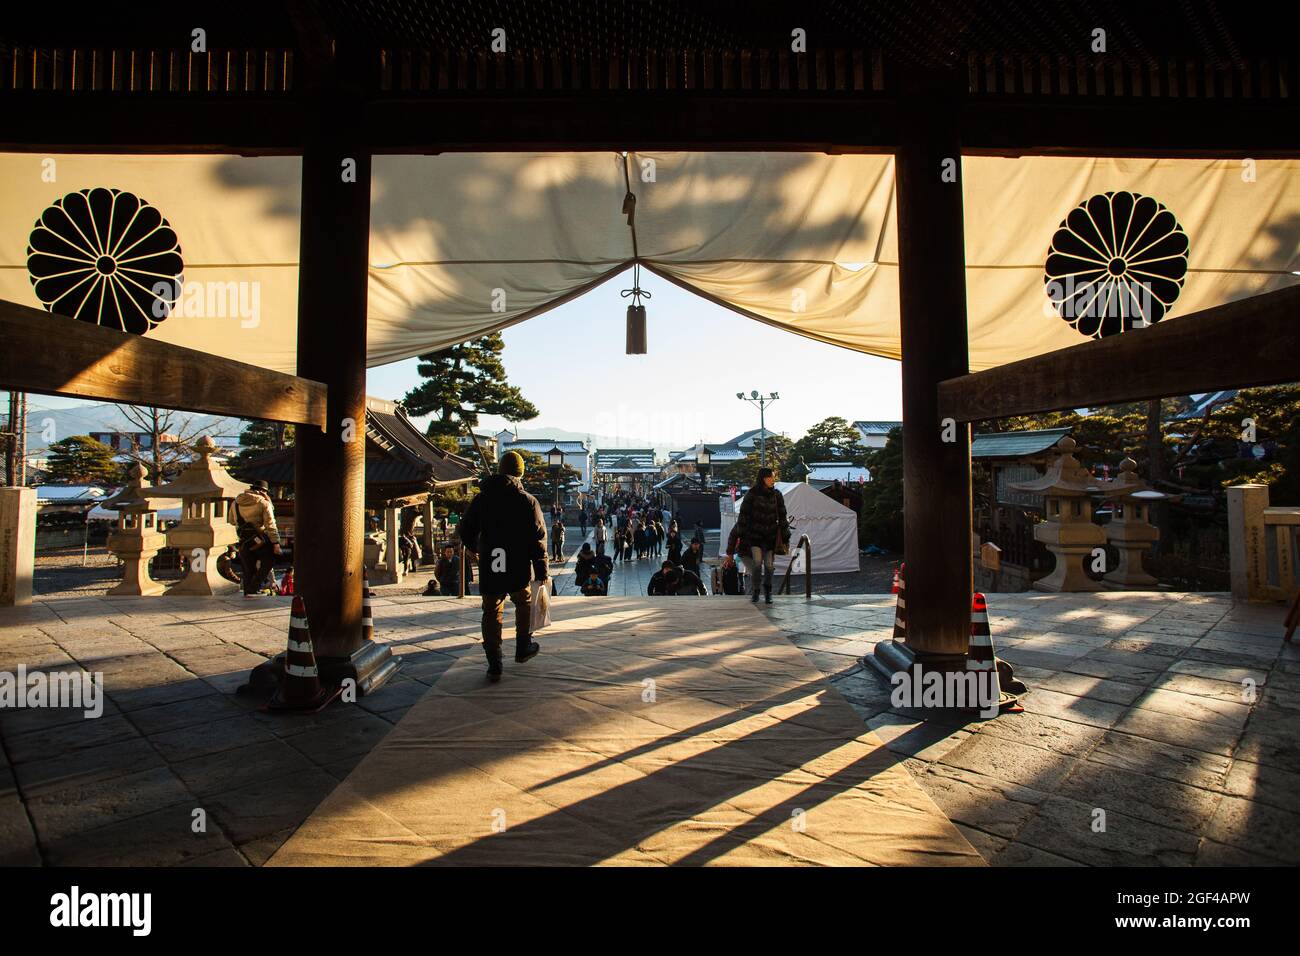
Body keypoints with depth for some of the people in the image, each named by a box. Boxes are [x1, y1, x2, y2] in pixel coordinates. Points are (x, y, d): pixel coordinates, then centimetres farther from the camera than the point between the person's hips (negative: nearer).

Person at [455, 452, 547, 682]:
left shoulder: (481, 499, 1)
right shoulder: (528, 501, -7)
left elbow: (466, 532, 7)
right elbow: (538, 539, -9)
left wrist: (477, 549, 28)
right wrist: (541, 572, -3)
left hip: (488, 570, 1)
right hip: (518, 570, -1)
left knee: (491, 613, 9)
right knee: (523, 604, 23)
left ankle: (494, 665, 7)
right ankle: (523, 648, 33)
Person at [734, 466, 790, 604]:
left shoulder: (777, 495, 4)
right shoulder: (751, 494, -5)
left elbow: (782, 517, 9)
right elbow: (743, 515, -2)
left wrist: (785, 537, 8)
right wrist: (740, 535, -3)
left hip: (771, 536, 3)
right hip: (754, 534, -3)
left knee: (769, 565, 3)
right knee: (757, 562, -14)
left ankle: (767, 591, 27)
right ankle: (756, 591, 6)